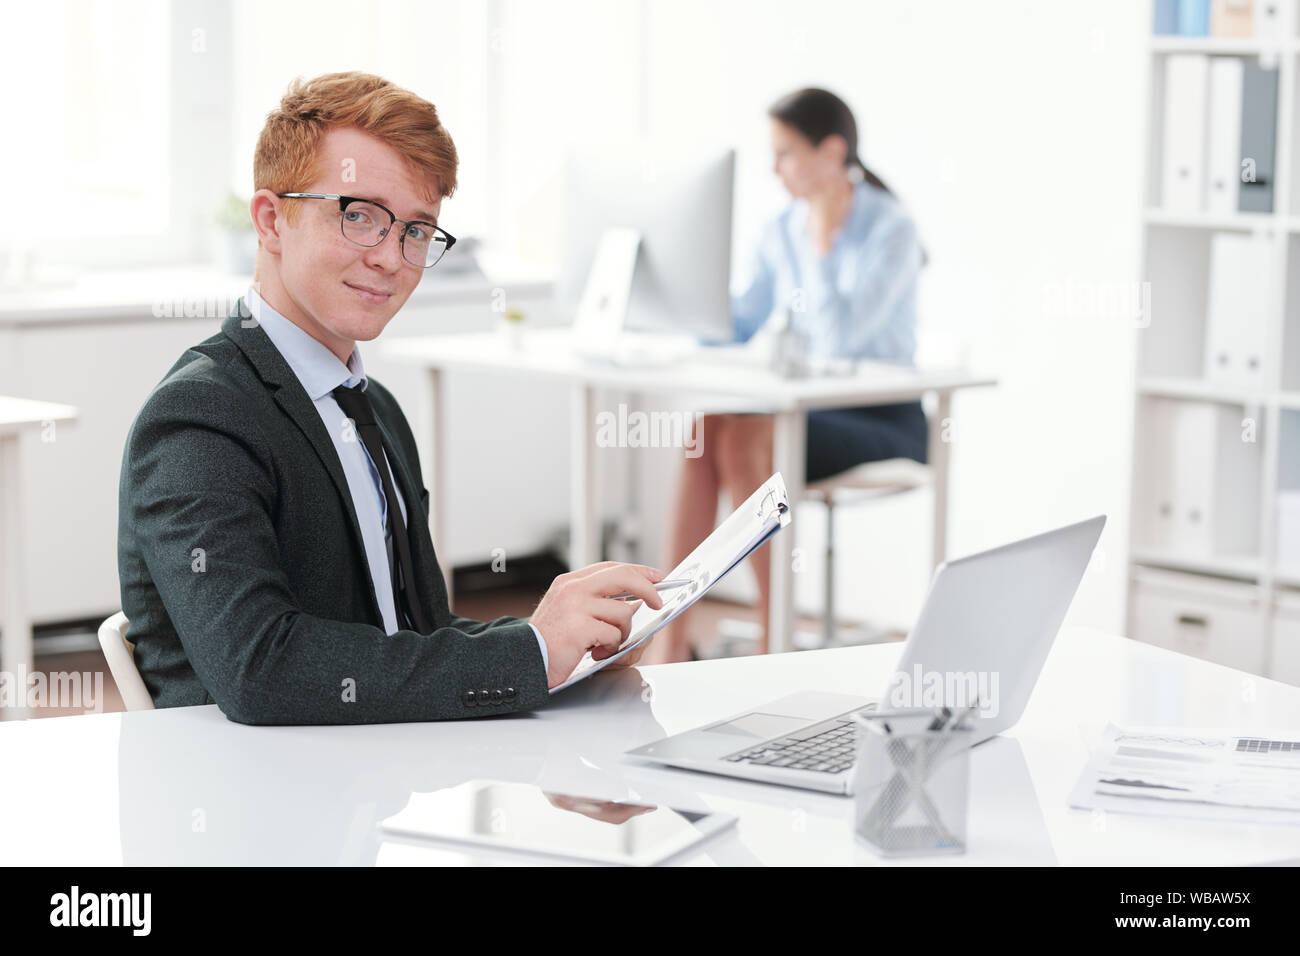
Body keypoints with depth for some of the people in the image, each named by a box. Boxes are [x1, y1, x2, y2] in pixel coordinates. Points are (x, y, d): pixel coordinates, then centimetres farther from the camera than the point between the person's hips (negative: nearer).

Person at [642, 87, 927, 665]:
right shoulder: (782, 231, 10)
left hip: (884, 423, -6)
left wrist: (823, 241, -18)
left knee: (745, 438, -32)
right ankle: (671, 640, -28)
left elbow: (839, 335, -23)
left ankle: (775, 644, -23)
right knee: (706, 430, -26)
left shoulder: (890, 230, -11)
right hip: (810, 408, 6)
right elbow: (739, 325, 5)